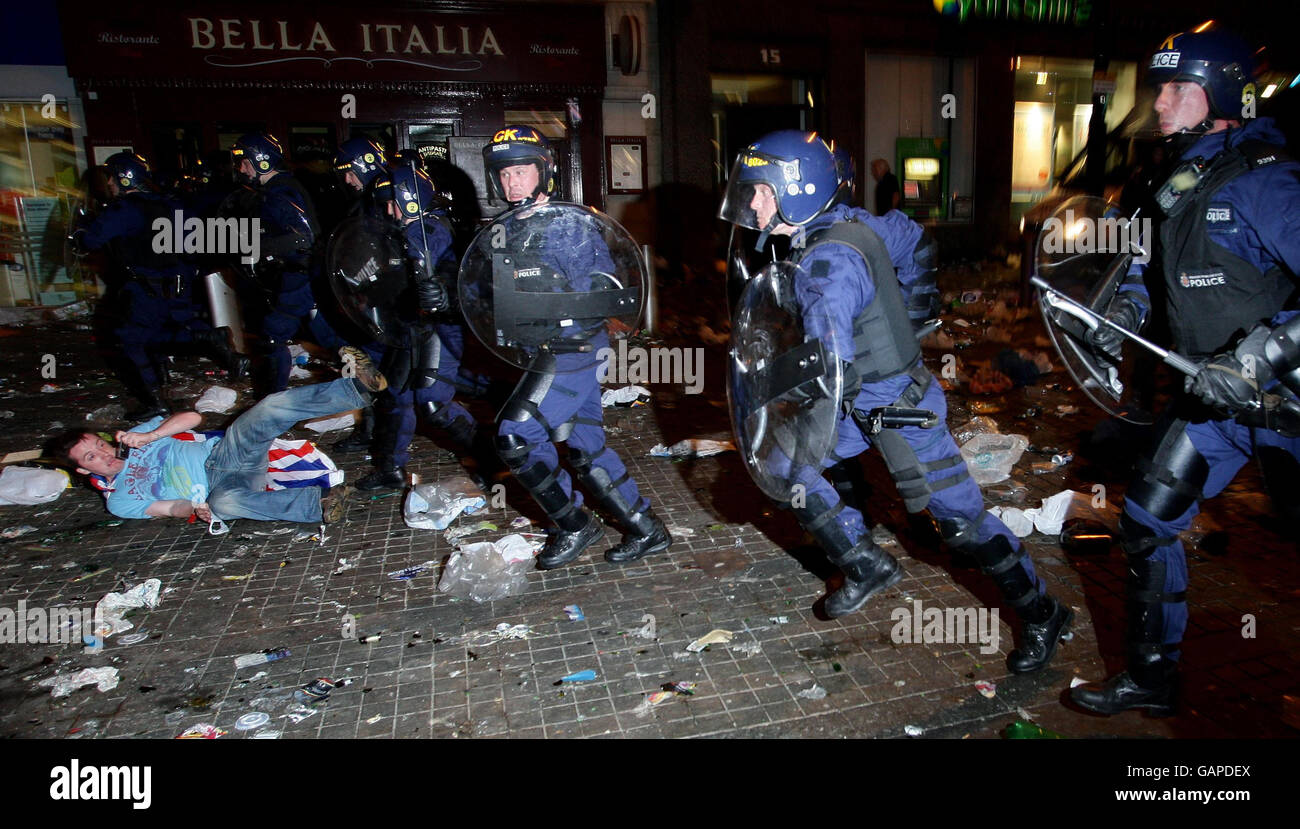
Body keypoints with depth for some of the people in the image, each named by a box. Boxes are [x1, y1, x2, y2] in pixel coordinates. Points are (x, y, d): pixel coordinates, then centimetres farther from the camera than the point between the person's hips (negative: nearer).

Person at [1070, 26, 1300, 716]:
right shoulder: (1178, 184, 7)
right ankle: (1150, 677, 22)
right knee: (1145, 523, 7)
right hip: (1216, 398, 8)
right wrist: (1127, 305, 5)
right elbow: (1156, 262, 22)